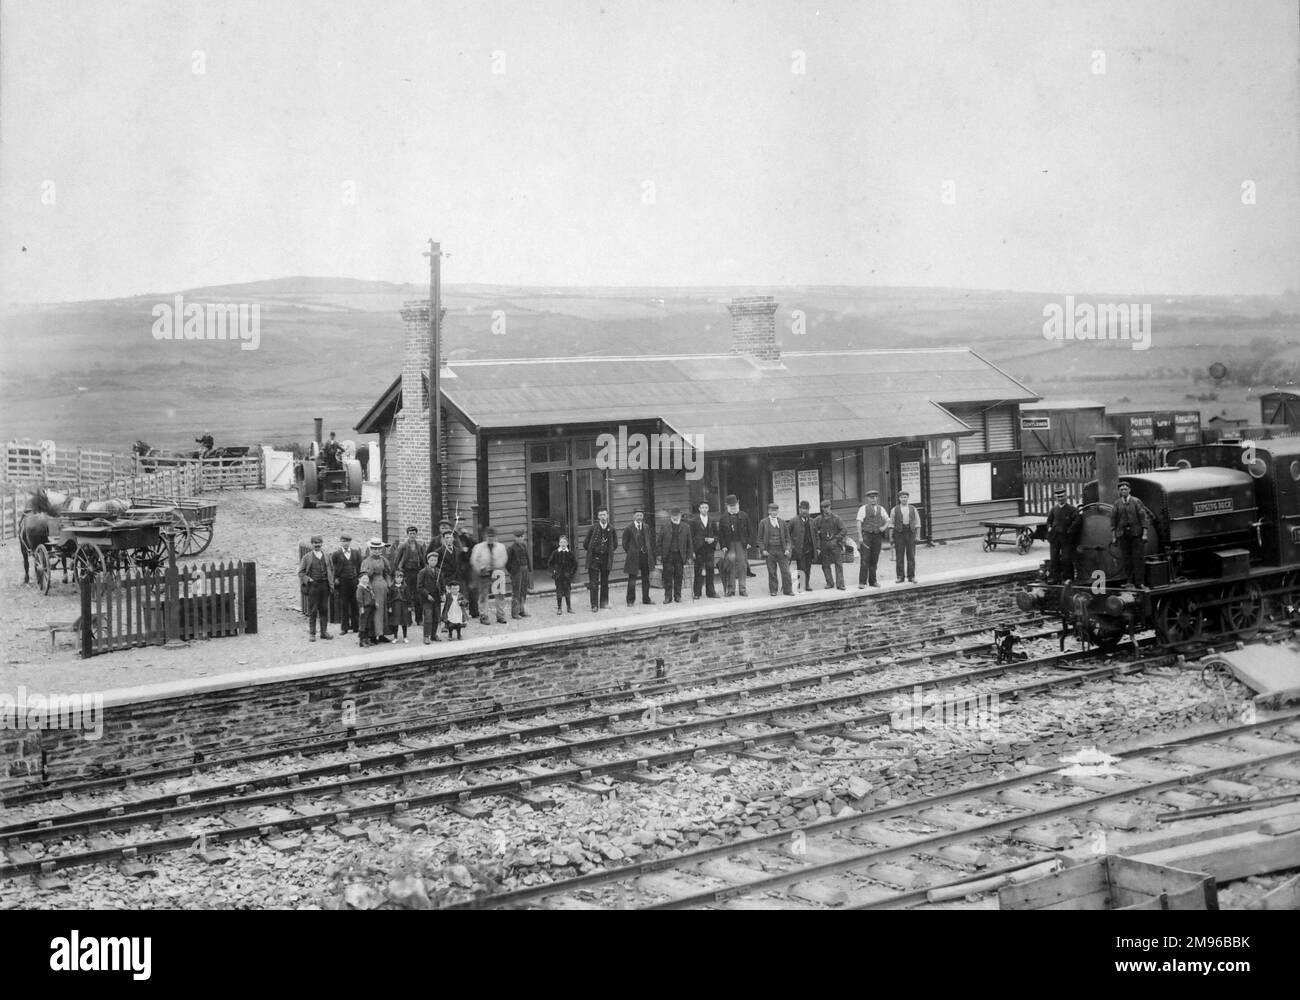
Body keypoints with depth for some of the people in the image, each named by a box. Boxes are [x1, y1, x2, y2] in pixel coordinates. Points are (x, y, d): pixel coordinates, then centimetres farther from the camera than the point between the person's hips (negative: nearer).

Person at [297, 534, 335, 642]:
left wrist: (331, 583, 5)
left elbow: (331, 569, 17)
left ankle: (324, 632, 15)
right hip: (313, 586, -3)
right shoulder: (307, 557, 3)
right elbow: (301, 572, 4)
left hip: (325, 585, 3)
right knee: (312, 611, -1)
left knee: (324, 610, 6)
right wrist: (308, 579, -12)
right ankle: (312, 634, 3)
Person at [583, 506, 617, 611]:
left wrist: (609, 551, 8)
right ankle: (594, 606, -5)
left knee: (605, 582, 9)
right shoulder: (592, 528, -3)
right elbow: (586, 544, 4)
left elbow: (615, 544, 14)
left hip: (606, 558, 2)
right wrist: (591, 551, 7)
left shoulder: (611, 529, 2)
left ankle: (604, 604, 17)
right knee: (594, 583, -5)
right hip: (594, 559, -2)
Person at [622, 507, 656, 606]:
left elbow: (650, 541, 16)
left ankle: (646, 599, 18)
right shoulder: (629, 529, -5)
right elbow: (625, 543, 1)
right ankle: (630, 600, 4)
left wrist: (649, 552, 8)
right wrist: (630, 553, 1)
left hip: (646, 556, 4)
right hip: (634, 557, -4)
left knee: (646, 578, 9)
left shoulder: (646, 528, 9)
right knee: (632, 579, -3)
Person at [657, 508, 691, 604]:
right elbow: (659, 543, 6)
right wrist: (660, 554, -2)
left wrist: (688, 556, 2)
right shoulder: (664, 528, 5)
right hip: (668, 555, 0)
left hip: (680, 555, 1)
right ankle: (668, 597, 5)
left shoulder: (685, 528, 7)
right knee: (667, 577, 0)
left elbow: (689, 543, 7)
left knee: (678, 577, 3)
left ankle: (677, 596, 12)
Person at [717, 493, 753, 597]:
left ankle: (742, 590, 6)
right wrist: (723, 546, -5)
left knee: (742, 566, 1)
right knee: (731, 566, -4)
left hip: (742, 545, 1)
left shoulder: (744, 516, 8)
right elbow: (720, 534, 3)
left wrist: (749, 542, -1)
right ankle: (730, 590, 1)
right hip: (729, 545, -1)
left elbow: (750, 530, 8)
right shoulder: (723, 518, 5)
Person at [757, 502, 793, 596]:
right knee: (772, 572, 1)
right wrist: (763, 550, -7)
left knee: (786, 571, -4)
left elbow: (787, 537, 11)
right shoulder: (763, 523, 3)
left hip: (781, 550, 1)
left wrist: (787, 549, -1)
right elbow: (760, 538, 4)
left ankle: (787, 590, 2)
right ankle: (773, 591, 10)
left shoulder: (782, 522, 9)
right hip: (769, 551, -1)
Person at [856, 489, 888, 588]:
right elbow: (859, 523, -6)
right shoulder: (863, 508, -1)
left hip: (877, 536, 4)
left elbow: (887, 520, 21)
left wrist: (884, 527, -1)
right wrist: (860, 536, -13)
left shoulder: (881, 509, 12)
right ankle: (862, 582, -7)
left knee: (874, 560, 9)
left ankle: (872, 581, 17)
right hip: (866, 535, -4)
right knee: (865, 560, -9)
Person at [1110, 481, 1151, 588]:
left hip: (1136, 534, -2)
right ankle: (1130, 582, 7)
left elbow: (1144, 518, -2)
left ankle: (1140, 582, -1)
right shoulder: (1117, 505, 7)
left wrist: (1144, 534, -8)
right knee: (1125, 559, 1)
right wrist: (1113, 537, 5)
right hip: (1122, 534, 2)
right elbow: (1113, 521, 9)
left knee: (1139, 557, -4)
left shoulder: (1136, 502, 1)